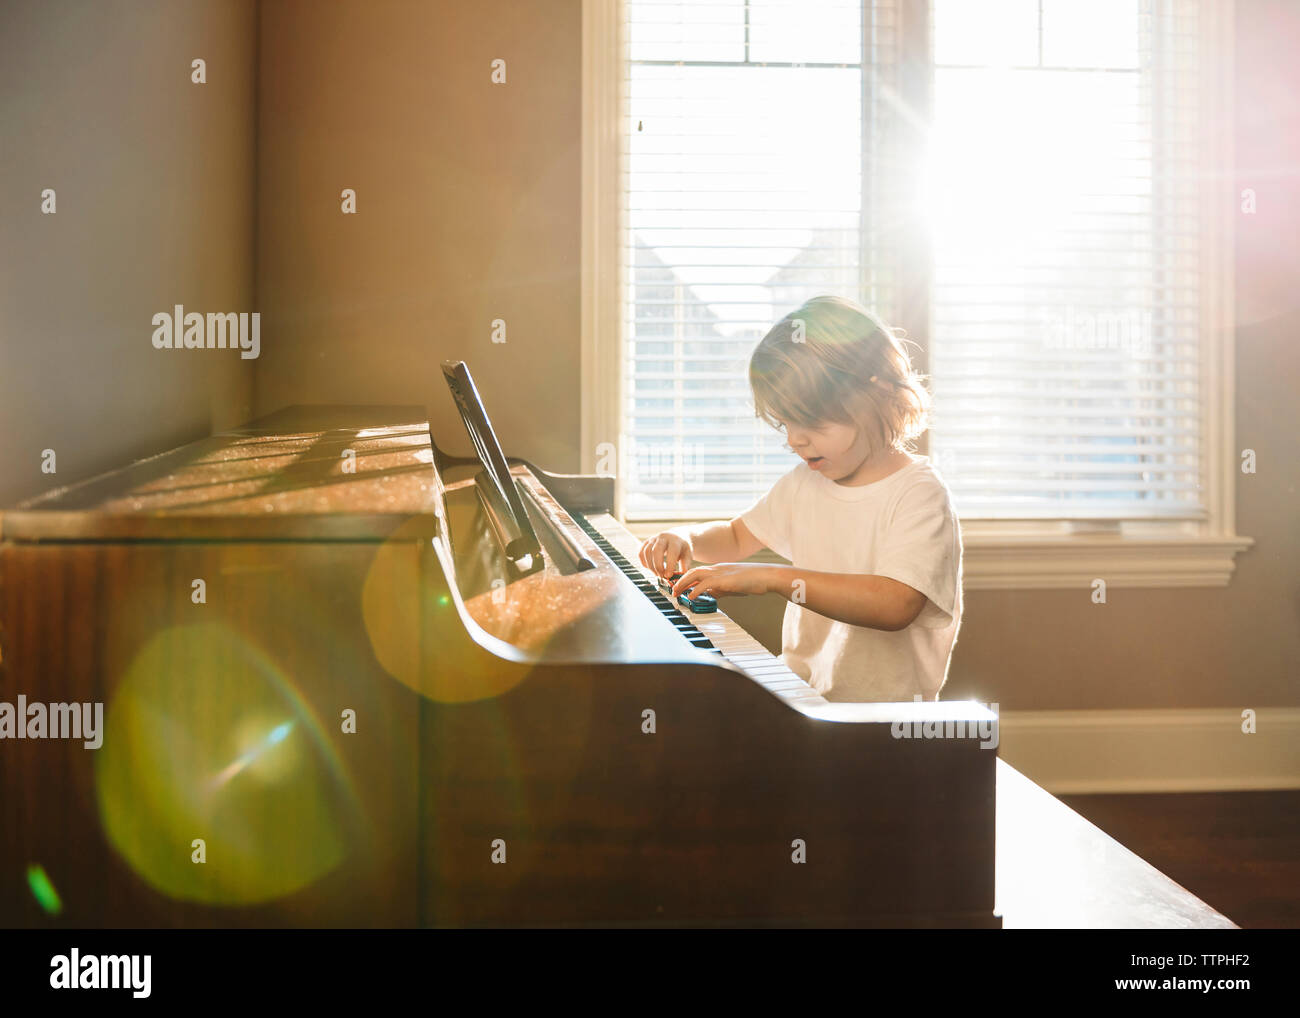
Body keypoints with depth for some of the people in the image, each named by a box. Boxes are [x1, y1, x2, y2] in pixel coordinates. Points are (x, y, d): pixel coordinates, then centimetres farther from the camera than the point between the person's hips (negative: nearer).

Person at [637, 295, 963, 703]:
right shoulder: (805, 482, 12)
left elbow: (896, 605, -28)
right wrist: (686, 538, 6)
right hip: (801, 692, 7)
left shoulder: (920, 494, -12)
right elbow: (736, 536, 29)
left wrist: (774, 578, -30)